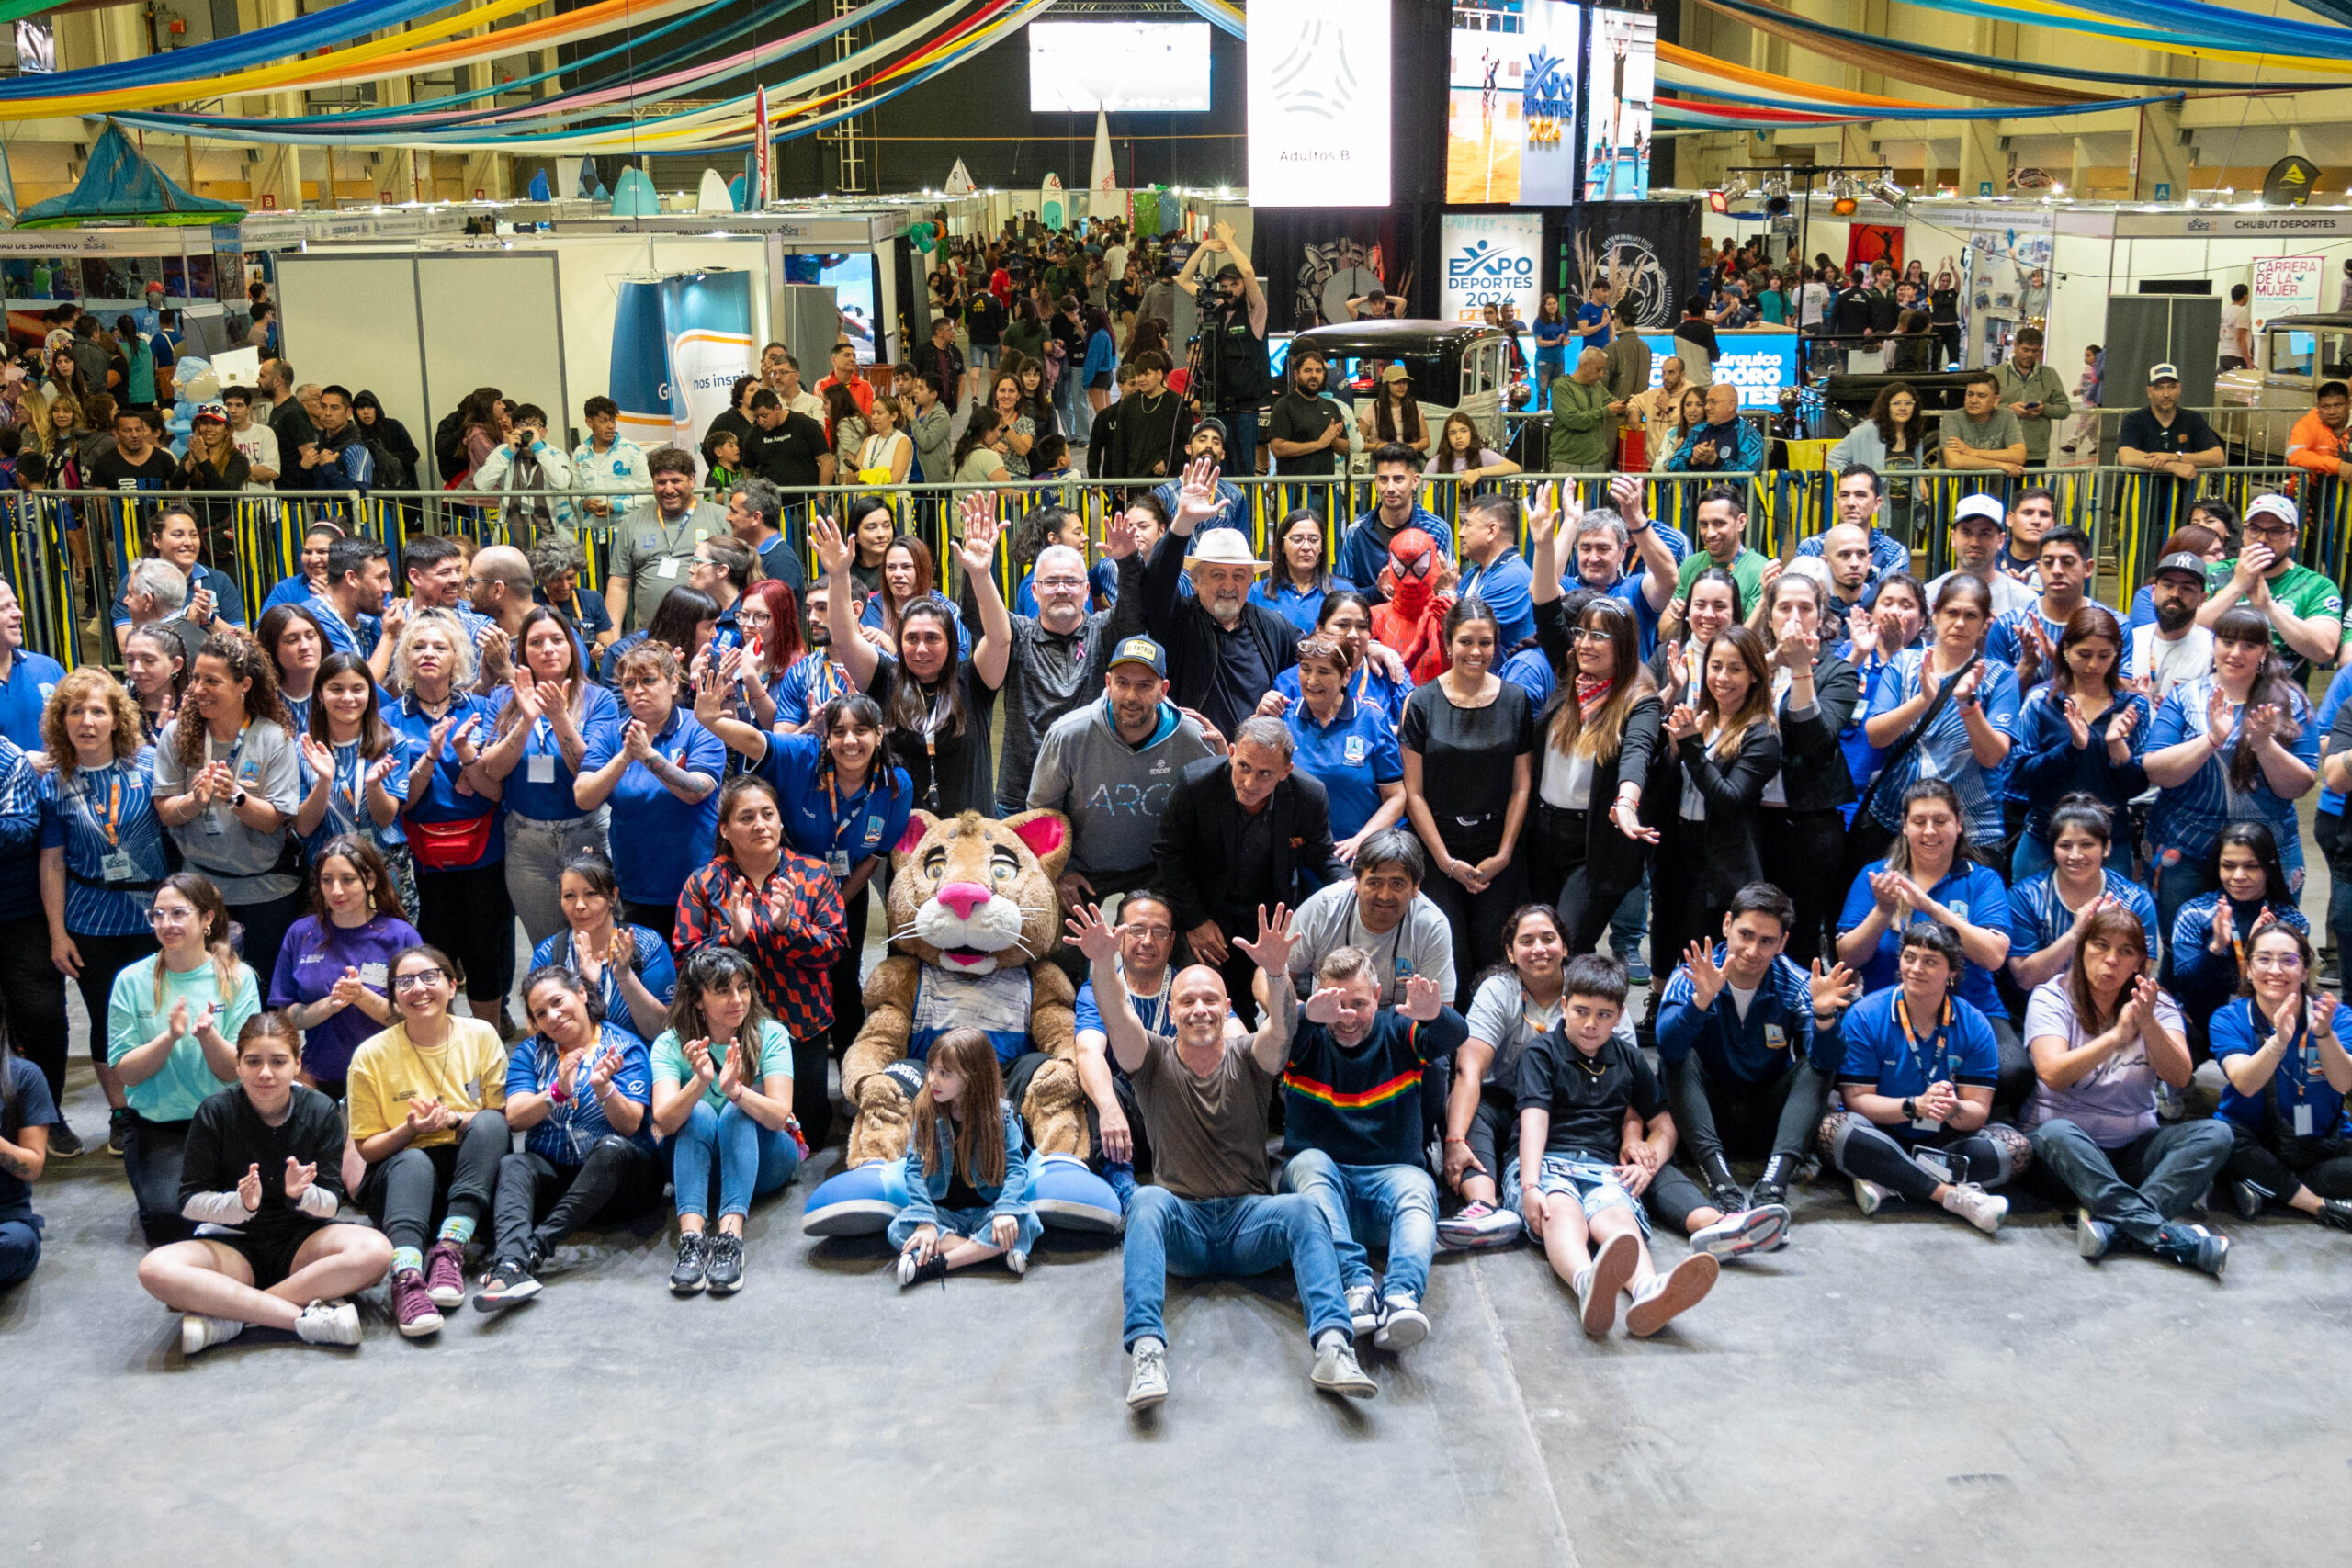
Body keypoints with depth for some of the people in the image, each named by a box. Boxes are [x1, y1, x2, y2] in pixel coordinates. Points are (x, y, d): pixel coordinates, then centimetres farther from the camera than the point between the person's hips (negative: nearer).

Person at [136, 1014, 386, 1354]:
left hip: (301, 1240, 1)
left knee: (375, 1250, -31)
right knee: (155, 1269, -32)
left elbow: (332, 1203, -4)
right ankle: (306, 1318, -33)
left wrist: (302, 1195, -27)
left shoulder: (321, 1112, -4)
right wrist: (240, 1203, -26)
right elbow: (190, 1202, -6)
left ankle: (227, 1316, -28)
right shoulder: (215, 1112, -6)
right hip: (232, 1243, -1)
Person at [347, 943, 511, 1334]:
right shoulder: (371, 1056, -4)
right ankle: (406, 1277, -59)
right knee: (413, 1162, -35)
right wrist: (410, 1129, -18)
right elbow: (367, 1148, 2)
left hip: (472, 1174, 2)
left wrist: (453, 1119, -17)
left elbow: (504, 1120, 2)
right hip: (399, 1176, -1)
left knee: (489, 1123, -28)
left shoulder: (481, 1036, -1)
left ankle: (449, 1250, -37)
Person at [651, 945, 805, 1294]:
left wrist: (735, 1090, -41)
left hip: (763, 1162, -1)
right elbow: (664, 1122, -22)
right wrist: (699, 1082, -41)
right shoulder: (670, 1045, -7)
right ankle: (691, 1237, -46)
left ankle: (731, 1237, -46)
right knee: (699, 1114, -30)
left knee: (735, 1114, -30)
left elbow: (778, 1115, -22)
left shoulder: (770, 1035, -9)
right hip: (697, 1161, 1)